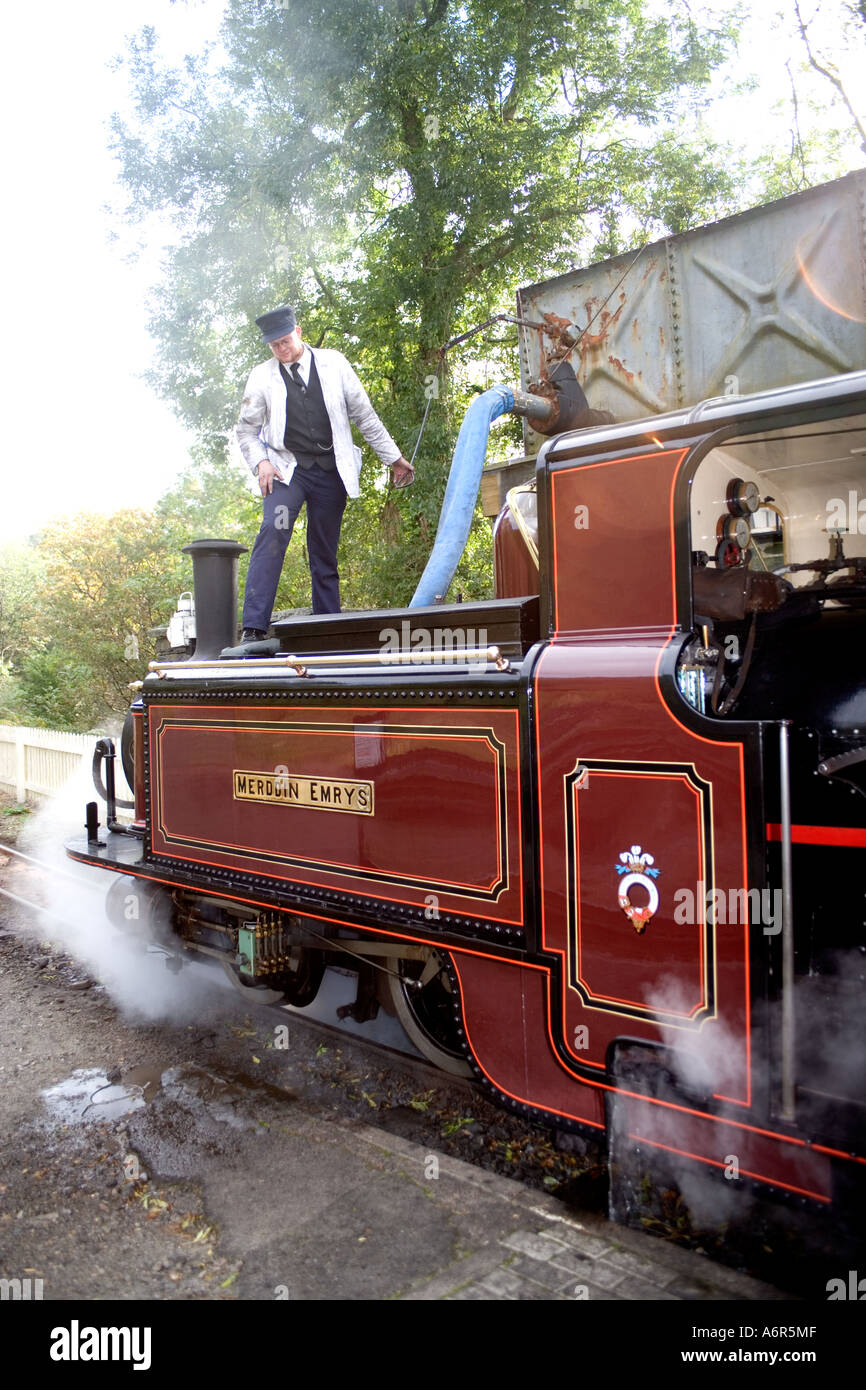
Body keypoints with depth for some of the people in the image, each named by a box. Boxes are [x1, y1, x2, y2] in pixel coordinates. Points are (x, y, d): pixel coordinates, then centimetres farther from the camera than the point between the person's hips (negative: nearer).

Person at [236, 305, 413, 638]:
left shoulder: (333, 363, 6)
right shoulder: (262, 376, 5)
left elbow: (364, 415, 11)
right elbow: (246, 429, 12)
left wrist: (393, 457, 11)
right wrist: (260, 463, -6)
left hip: (331, 470, 1)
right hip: (286, 468, -1)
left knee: (325, 554, 4)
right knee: (273, 530, -24)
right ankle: (253, 629, -28)